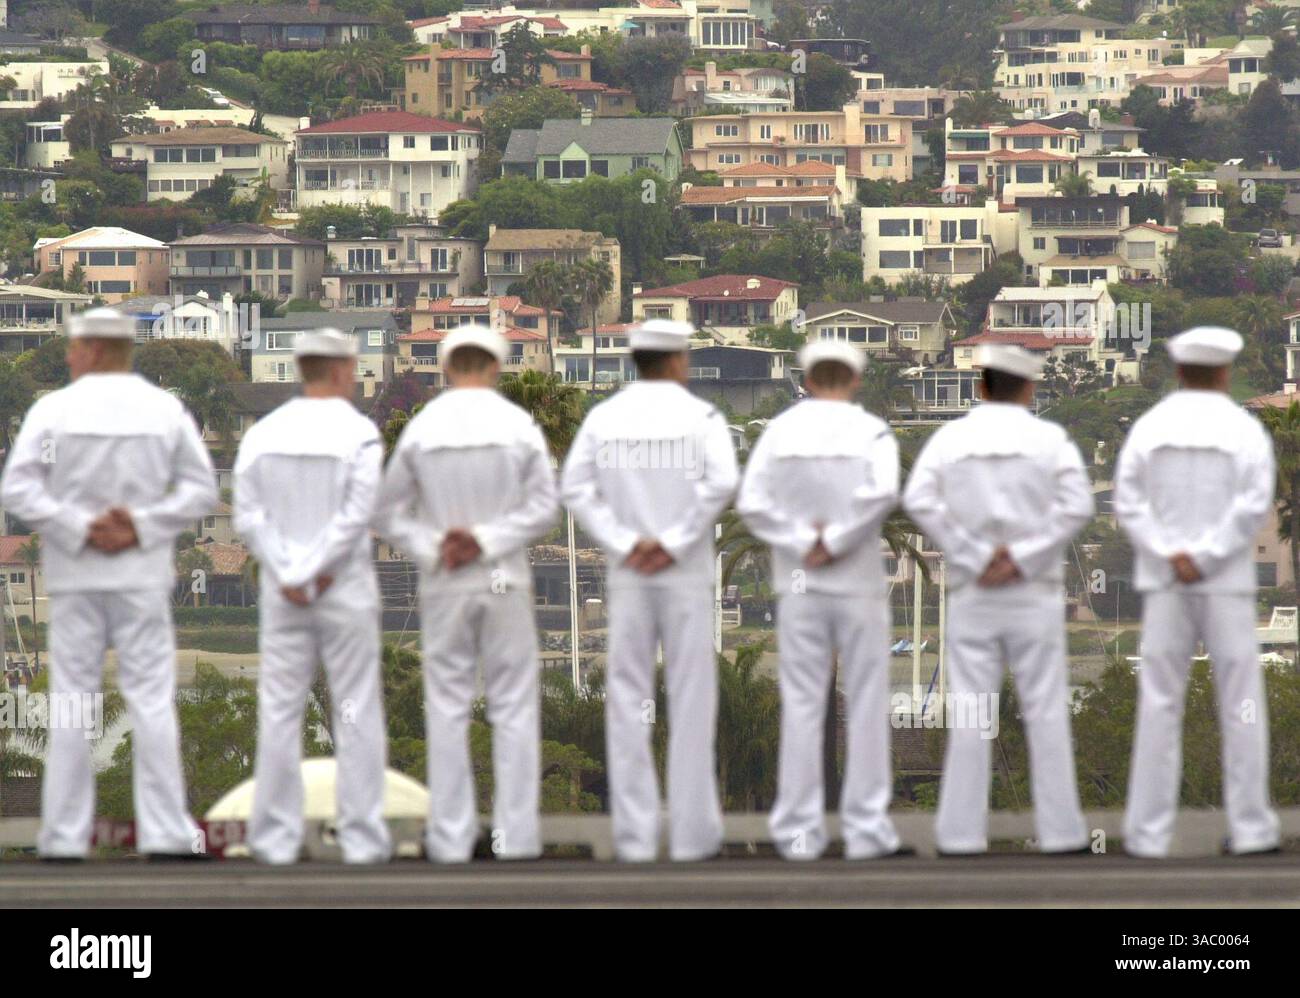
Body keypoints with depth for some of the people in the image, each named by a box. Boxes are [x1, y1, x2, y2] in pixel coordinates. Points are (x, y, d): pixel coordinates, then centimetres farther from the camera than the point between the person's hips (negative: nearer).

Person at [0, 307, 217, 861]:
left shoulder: (54, 408, -4)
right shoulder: (165, 410, 2)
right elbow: (200, 489, -3)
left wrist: (80, 528, -11)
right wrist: (140, 528, -9)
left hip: (74, 576, 0)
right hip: (141, 575, 0)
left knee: (71, 702, 3)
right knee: (151, 700, 0)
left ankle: (64, 835, 2)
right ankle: (164, 832, -5)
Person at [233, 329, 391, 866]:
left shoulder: (264, 434, 3)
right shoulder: (359, 433, -7)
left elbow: (248, 517, -3)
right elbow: (356, 515, -16)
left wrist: (288, 578, -5)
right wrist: (319, 574, -10)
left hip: (283, 595, 3)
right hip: (346, 591, -3)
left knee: (280, 713, 5)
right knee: (356, 711, 2)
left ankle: (276, 839, 4)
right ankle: (361, 837, 1)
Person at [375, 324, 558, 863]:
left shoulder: (421, 428, -1)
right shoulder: (519, 425, -4)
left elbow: (390, 510, 0)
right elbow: (544, 505, -7)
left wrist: (432, 548, -7)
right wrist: (487, 539, -10)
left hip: (444, 583, 1)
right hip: (505, 580, -1)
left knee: (448, 709, 5)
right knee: (514, 707, 5)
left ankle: (451, 837, 3)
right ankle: (515, 833, 2)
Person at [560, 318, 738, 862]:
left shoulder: (604, 417, 3)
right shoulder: (699, 415, -4)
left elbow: (575, 486, -5)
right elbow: (721, 481, -18)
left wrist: (623, 543, -5)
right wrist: (676, 542, -12)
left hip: (627, 575, 2)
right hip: (685, 574, -2)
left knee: (628, 700, 6)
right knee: (690, 700, 3)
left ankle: (635, 833, 5)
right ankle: (693, 831, 4)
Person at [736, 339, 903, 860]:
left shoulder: (780, 431, 1)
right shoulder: (870, 431, -4)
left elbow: (751, 503, -9)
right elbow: (881, 493, -21)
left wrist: (802, 543, -8)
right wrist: (836, 542, -13)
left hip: (799, 585, 2)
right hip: (858, 582, -2)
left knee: (802, 705, 5)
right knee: (865, 705, 5)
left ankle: (800, 830, 4)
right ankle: (866, 827, 4)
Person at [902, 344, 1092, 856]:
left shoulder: (951, 438, 2)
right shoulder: (1049, 438, -1)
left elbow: (919, 500, -10)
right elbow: (1077, 505, -12)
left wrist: (975, 558, -8)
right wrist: (1023, 558, -11)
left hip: (972, 593, 1)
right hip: (1034, 593, -1)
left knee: (969, 714, 3)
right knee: (1046, 709, 3)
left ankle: (961, 830, 2)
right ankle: (1059, 828, 3)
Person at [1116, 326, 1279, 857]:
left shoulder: (1149, 428, 2)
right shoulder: (1244, 430, -3)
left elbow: (1129, 503, -7)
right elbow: (1253, 505, -14)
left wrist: (1171, 556, -10)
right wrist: (1205, 558, -13)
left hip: (1164, 585, 2)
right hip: (1227, 583, -2)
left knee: (1160, 704, 3)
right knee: (1240, 703, 5)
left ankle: (1149, 831, -1)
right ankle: (1250, 827, 4)